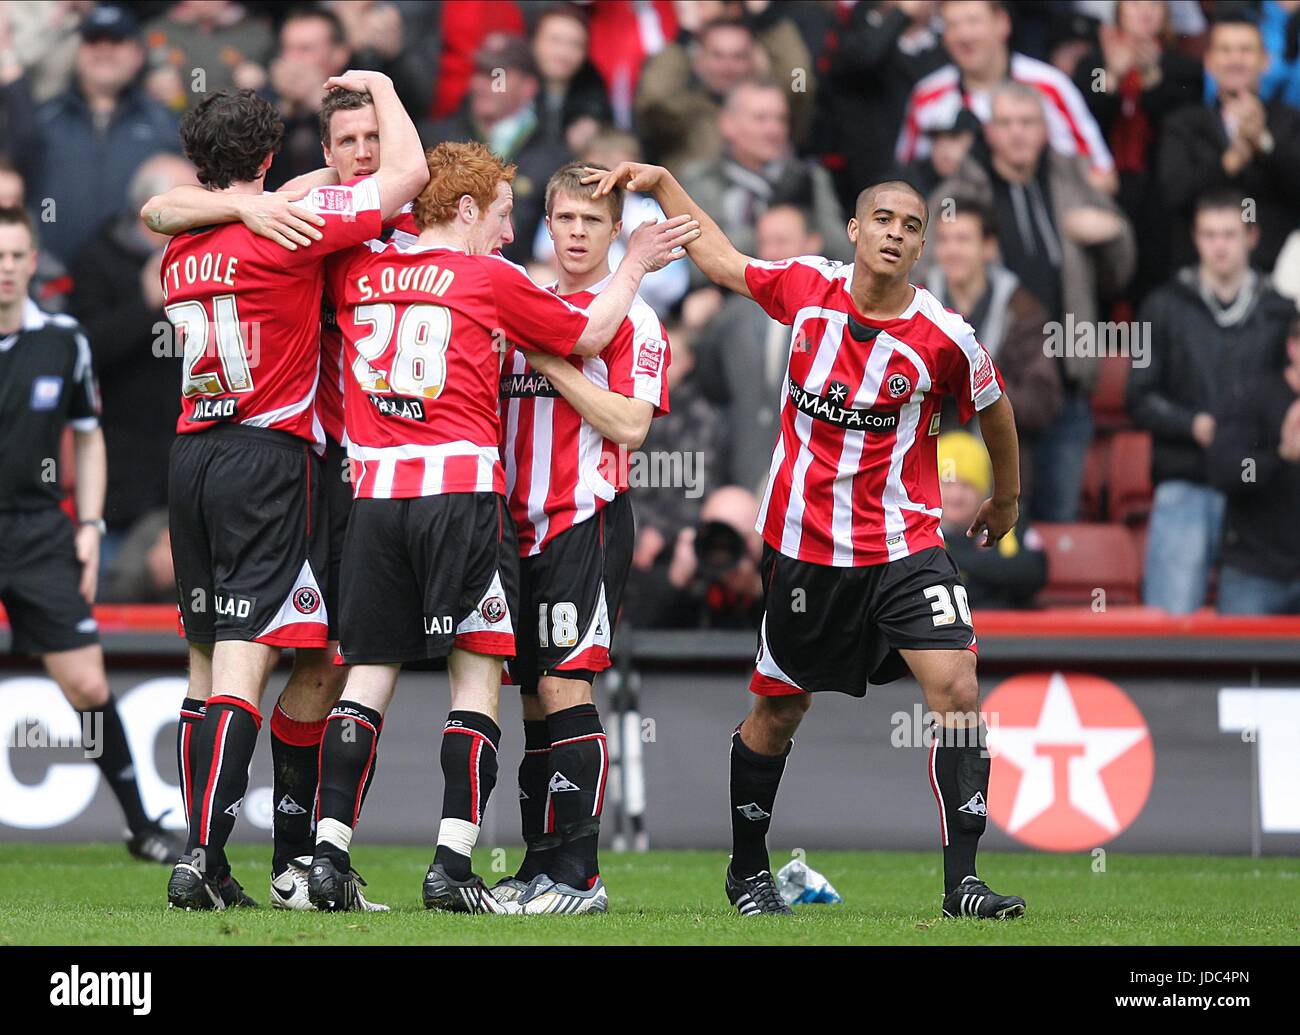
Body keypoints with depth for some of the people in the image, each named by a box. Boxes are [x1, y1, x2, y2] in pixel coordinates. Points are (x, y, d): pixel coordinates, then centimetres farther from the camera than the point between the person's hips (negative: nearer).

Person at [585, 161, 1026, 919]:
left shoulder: (945, 338, -11)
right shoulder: (807, 288, -5)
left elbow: (994, 410, 9)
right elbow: (723, 261, 15)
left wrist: (1007, 500, 22)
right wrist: (662, 184, 14)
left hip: (904, 544, -2)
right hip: (803, 542, 2)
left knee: (958, 691, -18)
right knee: (777, 710, 12)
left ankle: (963, 882, -15)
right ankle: (748, 870, 32)